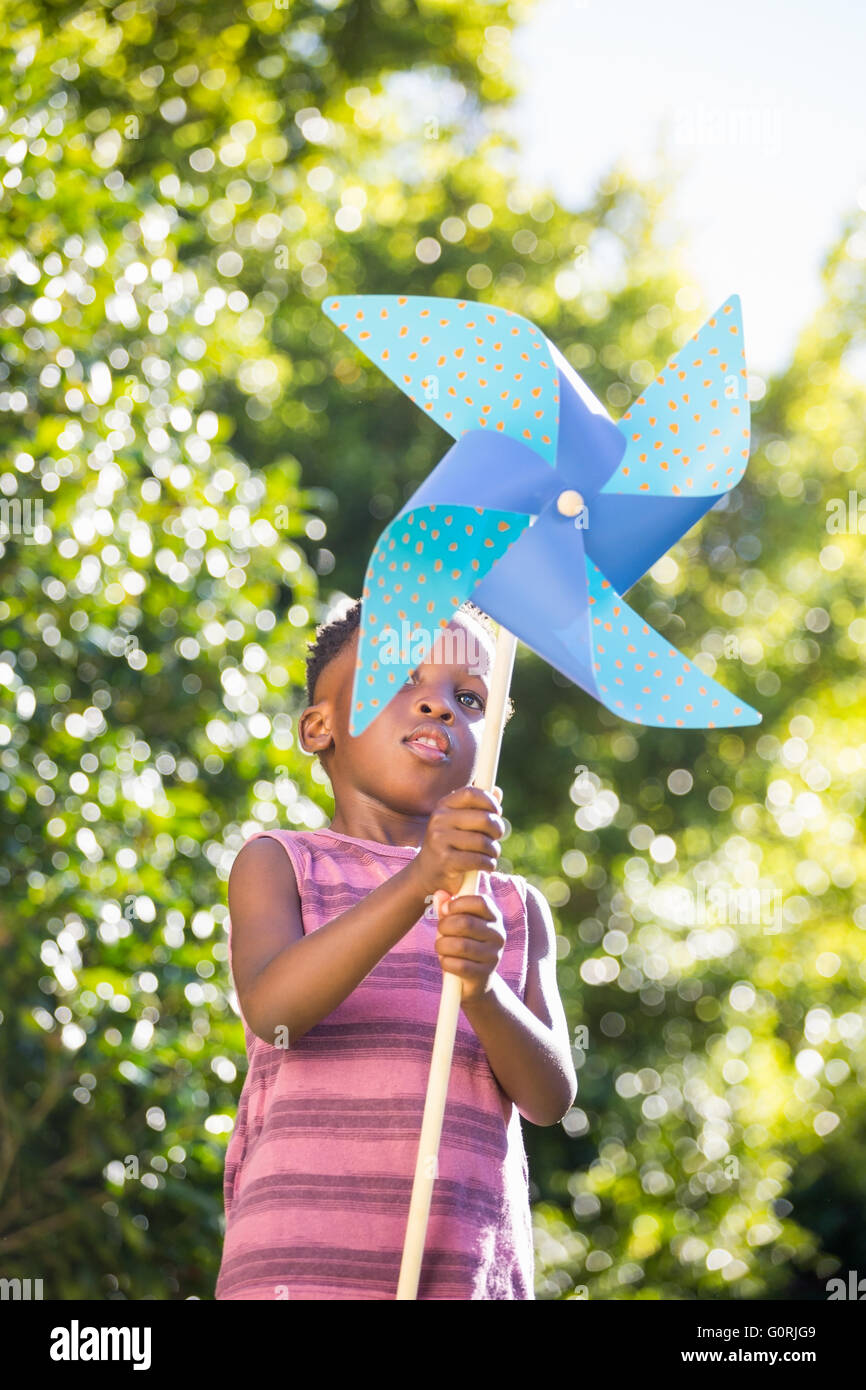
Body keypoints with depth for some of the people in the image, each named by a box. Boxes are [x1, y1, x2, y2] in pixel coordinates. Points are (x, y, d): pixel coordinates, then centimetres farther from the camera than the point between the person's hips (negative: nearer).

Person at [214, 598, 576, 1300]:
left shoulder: (517, 908, 16)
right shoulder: (279, 863, 8)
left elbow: (550, 1097, 4)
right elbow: (270, 1010, -12)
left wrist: (483, 990, -16)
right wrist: (417, 885, -24)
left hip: (472, 1266, 3)